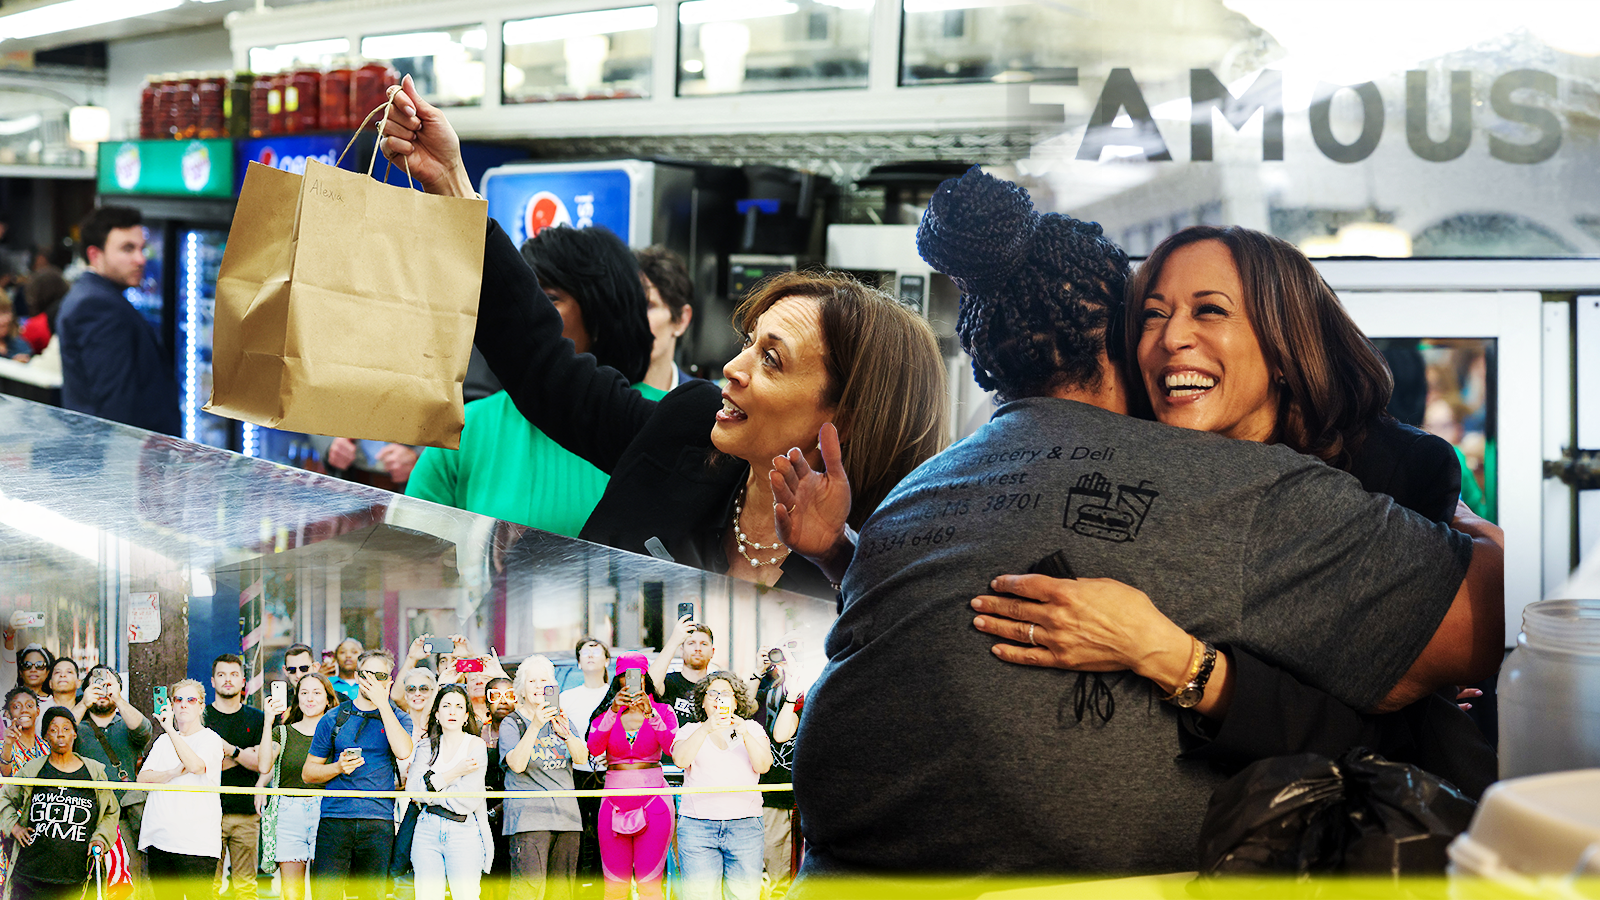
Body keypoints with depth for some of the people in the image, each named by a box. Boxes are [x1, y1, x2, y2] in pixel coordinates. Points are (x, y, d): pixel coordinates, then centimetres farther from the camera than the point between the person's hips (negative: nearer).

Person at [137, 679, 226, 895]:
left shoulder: (211, 739, 2)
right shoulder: (163, 741, 19)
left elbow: (196, 765, -18)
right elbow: (143, 778, 7)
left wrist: (170, 729, -18)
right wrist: (174, 773, -10)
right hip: (159, 835, 5)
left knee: (199, 894, -12)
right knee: (165, 895, 5)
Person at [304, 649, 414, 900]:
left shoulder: (397, 718, 8)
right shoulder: (334, 719, 10)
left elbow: (403, 752, -14)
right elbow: (308, 773, 13)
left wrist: (382, 703, -11)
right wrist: (338, 767, -8)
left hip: (379, 823, 0)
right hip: (335, 820, 0)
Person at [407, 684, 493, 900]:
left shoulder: (476, 745, 1)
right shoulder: (427, 747, 13)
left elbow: (468, 800, -9)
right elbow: (412, 788, -2)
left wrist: (428, 787, 0)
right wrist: (453, 774, -8)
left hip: (464, 832, -3)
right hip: (427, 830, 3)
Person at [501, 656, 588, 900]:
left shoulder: (561, 720, 15)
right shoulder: (512, 723, 3)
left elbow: (582, 757, 0)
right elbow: (517, 764, -14)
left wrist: (564, 732, -21)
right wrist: (535, 726, -26)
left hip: (566, 816, 5)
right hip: (529, 818, -4)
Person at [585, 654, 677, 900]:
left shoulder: (662, 711, 6)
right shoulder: (605, 713, 10)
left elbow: (672, 748, -11)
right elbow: (594, 748, -8)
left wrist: (650, 714, -22)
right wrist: (613, 711, -18)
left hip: (653, 799, -2)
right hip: (614, 801, 2)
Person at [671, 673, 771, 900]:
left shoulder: (752, 729, 13)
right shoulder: (690, 731, 11)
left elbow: (763, 765, -3)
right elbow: (681, 760, -10)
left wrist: (745, 735, -18)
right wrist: (706, 729, -22)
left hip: (745, 827, 1)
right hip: (697, 826, -1)